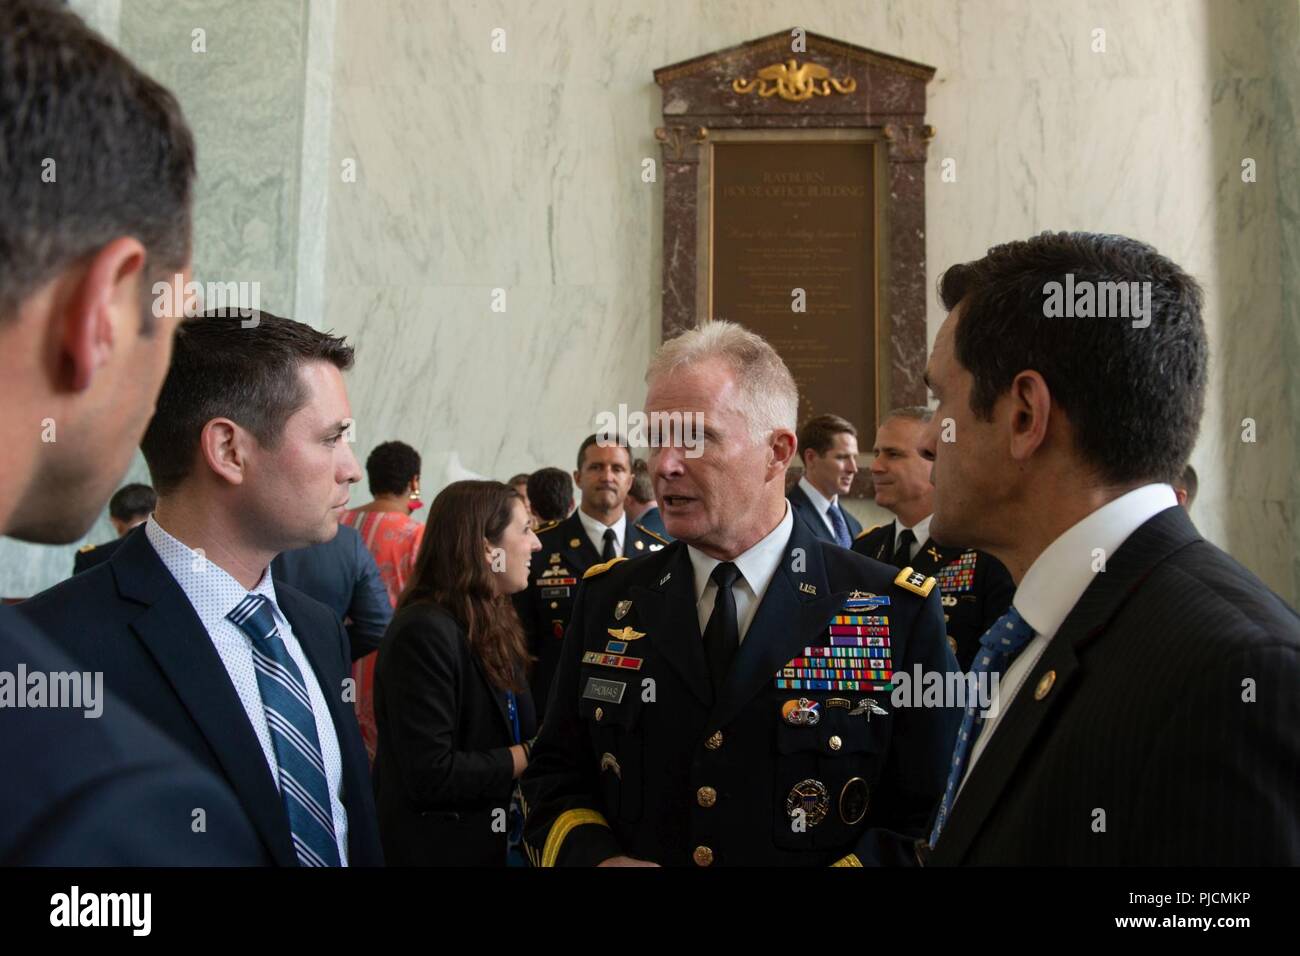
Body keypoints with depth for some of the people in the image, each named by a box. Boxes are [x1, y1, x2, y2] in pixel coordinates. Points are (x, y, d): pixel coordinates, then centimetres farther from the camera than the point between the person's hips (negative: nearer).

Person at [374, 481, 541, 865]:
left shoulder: (493, 622, 7)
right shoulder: (424, 631, -22)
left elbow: (508, 732, 4)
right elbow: (430, 774, -26)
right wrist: (529, 756, -17)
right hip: (439, 847, -8)